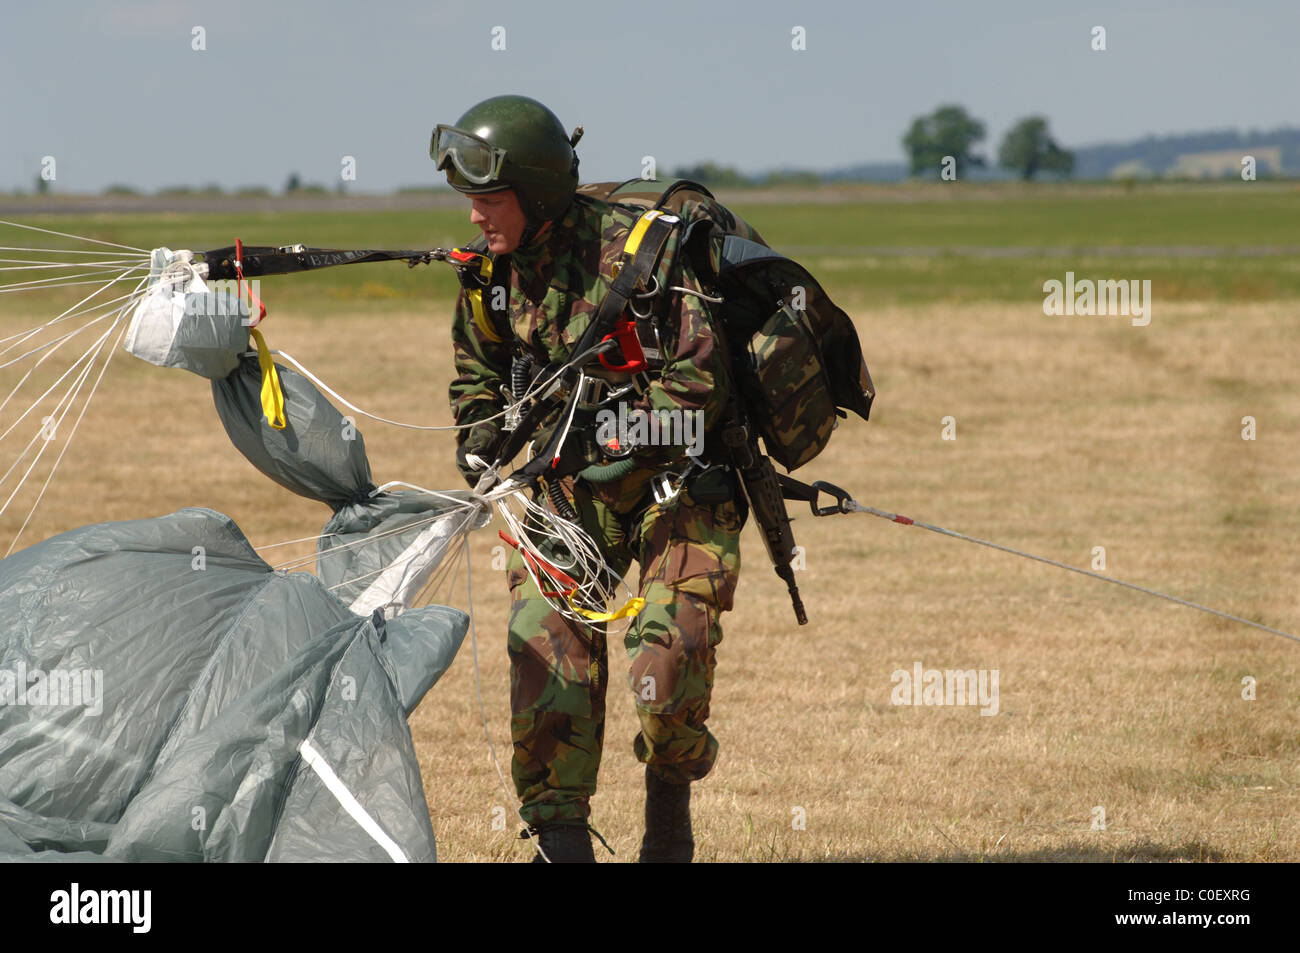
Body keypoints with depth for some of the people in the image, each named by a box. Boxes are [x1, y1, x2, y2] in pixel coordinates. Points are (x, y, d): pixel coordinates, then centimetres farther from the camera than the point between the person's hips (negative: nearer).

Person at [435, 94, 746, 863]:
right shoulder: (496, 266, -1)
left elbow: (702, 384, -23)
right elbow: (480, 368, 18)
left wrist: (598, 430, -29)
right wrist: (479, 437, -1)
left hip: (674, 482, -5)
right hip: (571, 488, 5)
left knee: (669, 667, -12)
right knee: (548, 648, -10)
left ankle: (669, 807, 17)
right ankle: (561, 841, -5)